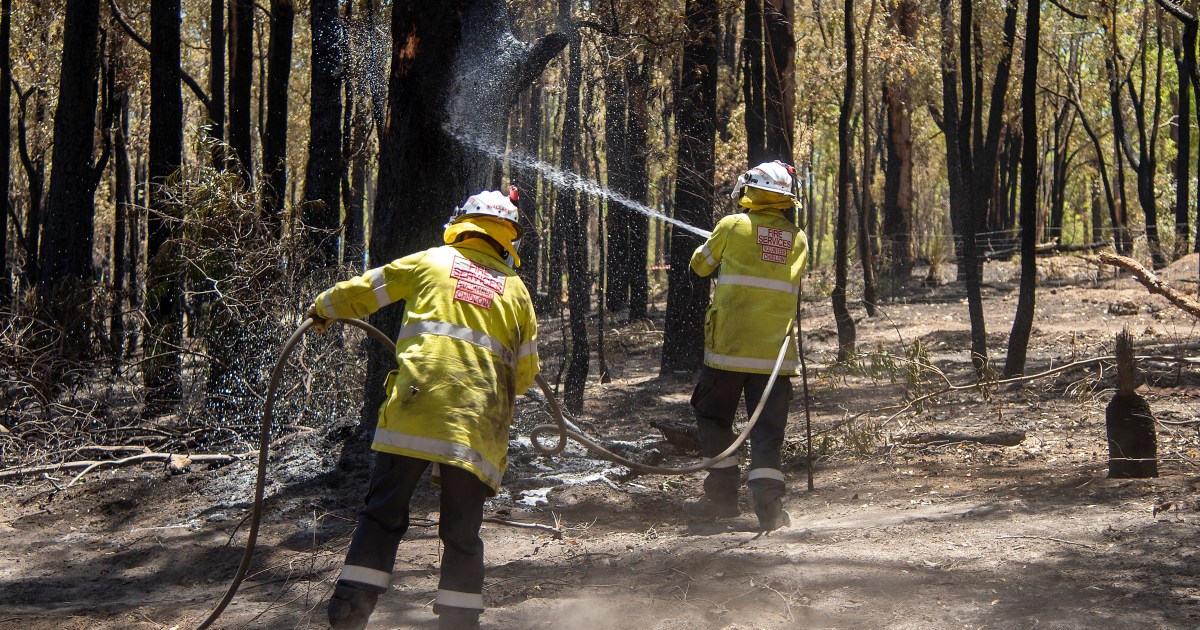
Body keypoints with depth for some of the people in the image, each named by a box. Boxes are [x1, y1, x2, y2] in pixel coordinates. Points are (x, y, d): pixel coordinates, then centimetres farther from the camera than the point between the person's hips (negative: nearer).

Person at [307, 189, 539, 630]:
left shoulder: (430, 262, 13)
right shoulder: (516, 290, 17)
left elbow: (363, 291, 20)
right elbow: (526, 372, 18)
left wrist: (323, 309, 39)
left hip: (413, 410, -1)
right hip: (478, 425, 1)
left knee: (382, 515, 2)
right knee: (462, 533, 8)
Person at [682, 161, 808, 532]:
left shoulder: (732, 227, -2)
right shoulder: (798, 239, 8)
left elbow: (701, 265, 13)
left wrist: (706, 249, 35)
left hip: (729, 345, -3)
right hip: (775, 350, 3)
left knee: (713, 417, 13)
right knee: (768, 426, 2)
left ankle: (723, 495, 13)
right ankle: (768, 501, -11)